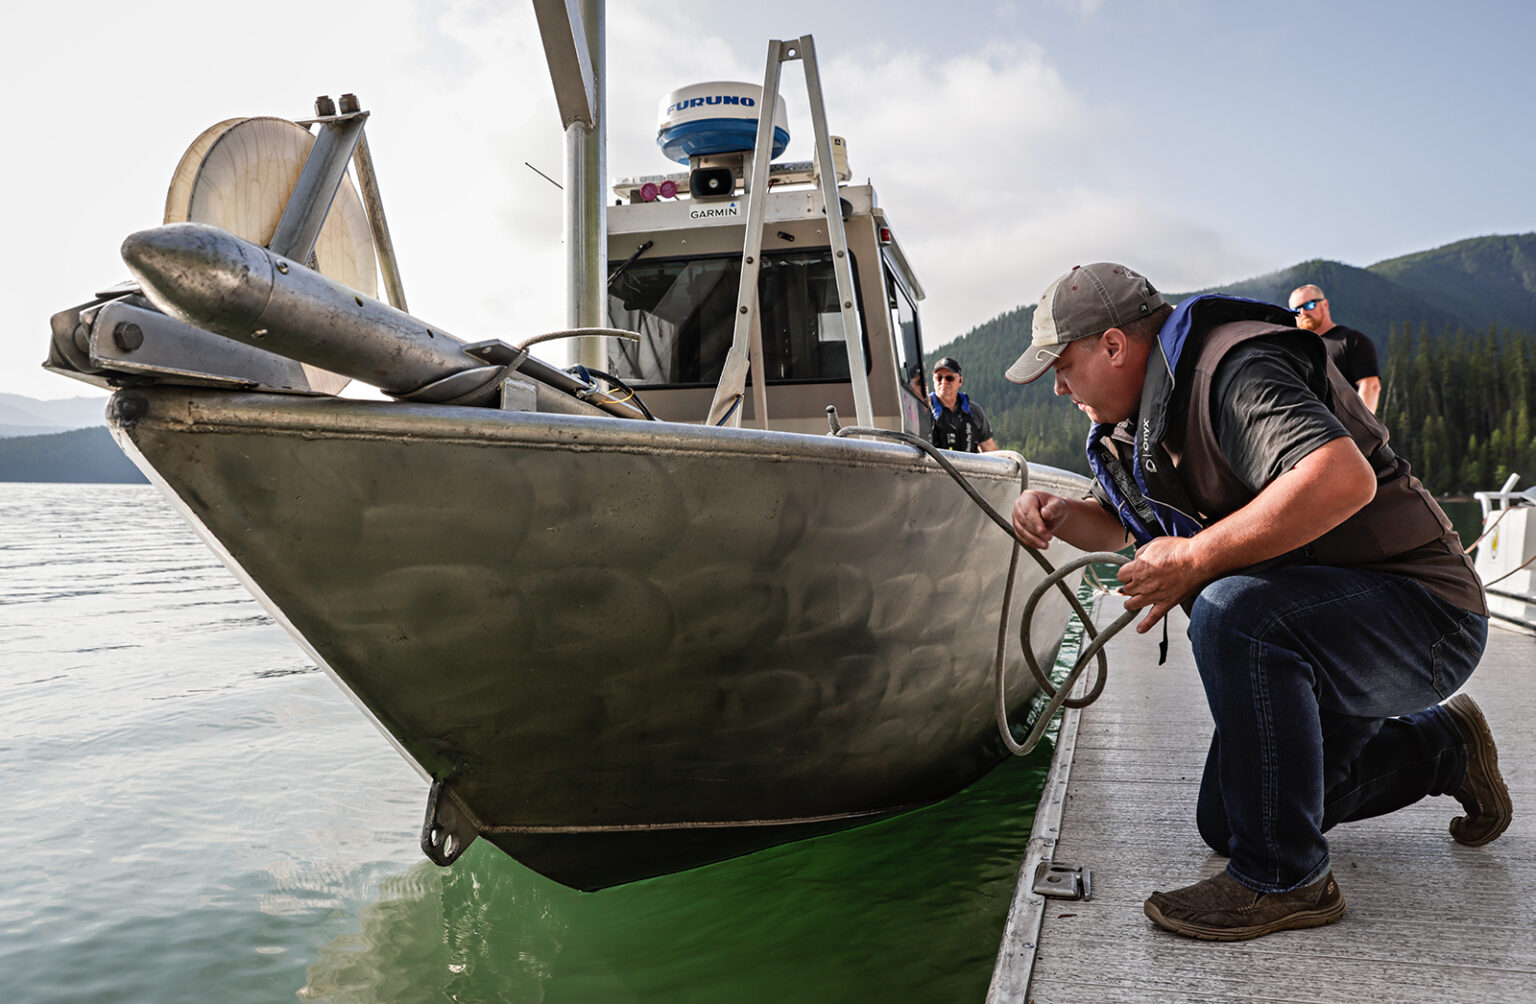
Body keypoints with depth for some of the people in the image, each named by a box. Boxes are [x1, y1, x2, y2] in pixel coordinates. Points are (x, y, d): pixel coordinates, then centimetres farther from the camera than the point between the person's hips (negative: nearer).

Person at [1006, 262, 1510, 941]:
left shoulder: (1233, 372, -24)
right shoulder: (1139, 418, 7)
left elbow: (1344, 478, -41)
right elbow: (1114, 524, 21)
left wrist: (1195, 557, -33)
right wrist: (1057, 514, -2)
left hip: (1424, 612, -10)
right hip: (1309, 631, 10)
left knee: (1232, 616, -39)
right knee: (1226, 823, 15)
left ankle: (1284, 879, -21)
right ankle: (1438, 747, 30)